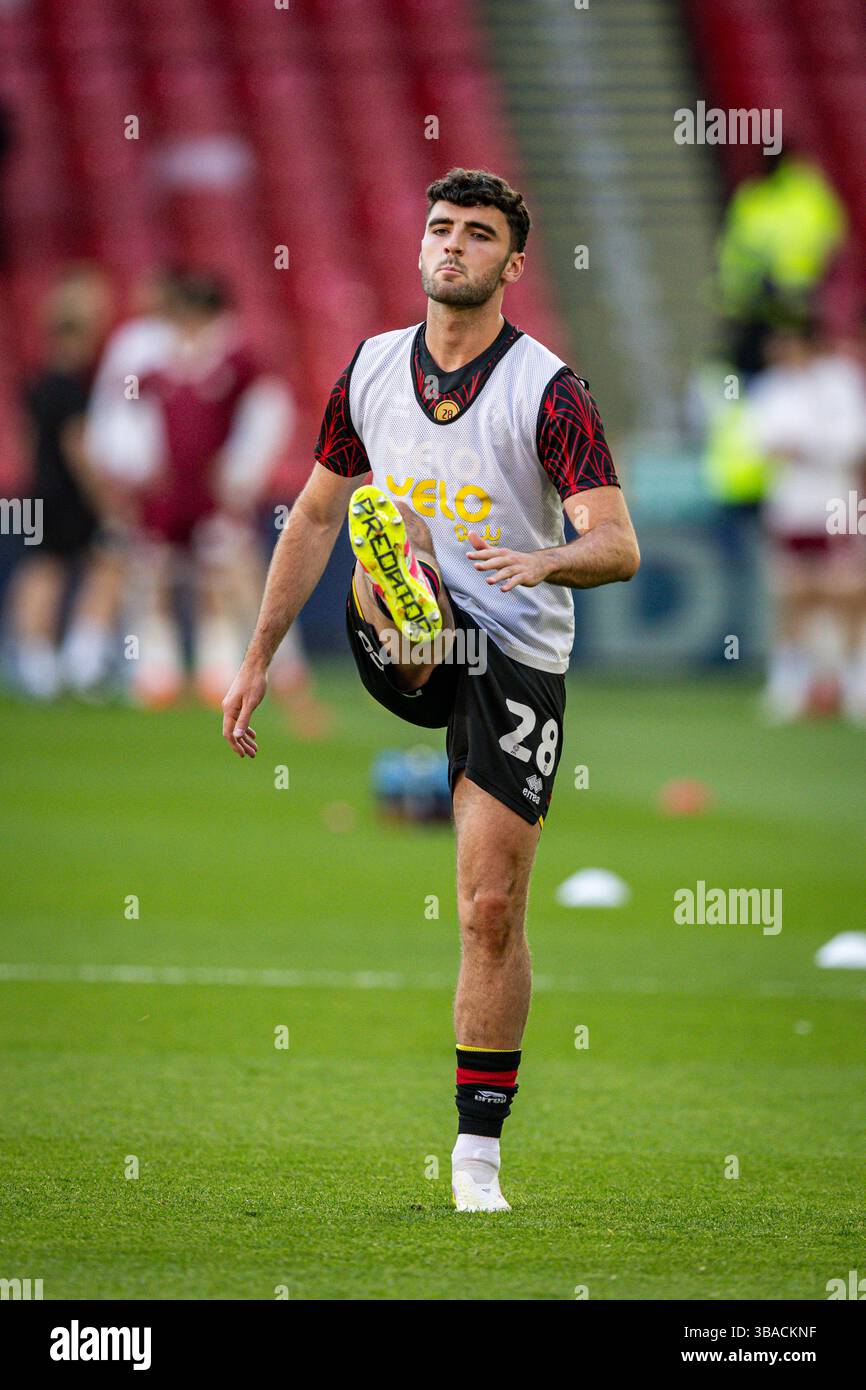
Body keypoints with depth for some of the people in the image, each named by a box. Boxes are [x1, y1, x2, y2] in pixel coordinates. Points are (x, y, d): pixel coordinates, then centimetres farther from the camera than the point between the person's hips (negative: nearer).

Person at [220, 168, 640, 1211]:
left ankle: (478, 1151, 4)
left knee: (493, 909, -4)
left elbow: (618, 547, -16)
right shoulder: (370, 371, 5)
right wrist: (257, 660, 13)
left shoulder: (548, 391, -8)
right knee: (390, 522, -28)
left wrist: (543, 559, -38)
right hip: (404, 646, 3)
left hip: (515, 659, -3)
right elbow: (315, 518, 15)